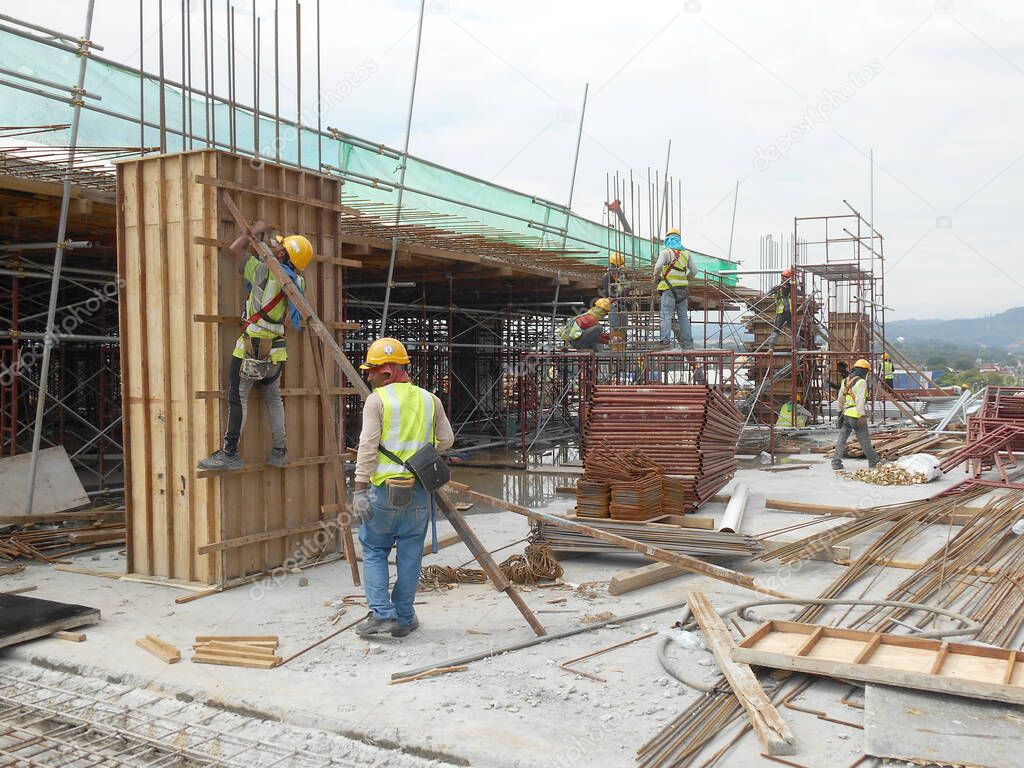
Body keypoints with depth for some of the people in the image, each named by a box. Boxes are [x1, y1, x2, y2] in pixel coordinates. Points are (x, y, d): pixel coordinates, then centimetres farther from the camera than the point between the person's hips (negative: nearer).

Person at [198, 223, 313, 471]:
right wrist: (269, 244, 30)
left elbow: (235, 248, -2)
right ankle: (279, 452, 21)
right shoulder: (298, 282, 4)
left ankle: (229, 453, 0)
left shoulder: (265, 271, -12)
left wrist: (255, 230, 11)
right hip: (276, 349, 6)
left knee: (237, 398, -2)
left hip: (251, 346, -6)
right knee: (273, 399, 16)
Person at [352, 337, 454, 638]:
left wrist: (359, 489, -10)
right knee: (410, 555, 11)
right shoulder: (430, 400, 7)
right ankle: (404, 619, 17)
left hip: (384, 489, -3)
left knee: (374, 551, 11)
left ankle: (381, 614, 2)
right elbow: (446, 441, 11)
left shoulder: (376, 400, -5)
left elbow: (367, 447, -11)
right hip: (420, 490, 3)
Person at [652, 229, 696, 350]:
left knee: (666, 315, -9)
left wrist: (656, 277, 1)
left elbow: (658, 266, -17)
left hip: (670, 287, -5)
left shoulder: (666, 251, -3)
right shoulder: (686, 253, 14)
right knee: (683, 316, 10)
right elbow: (694, 271, 13)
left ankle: (666, 342, -20)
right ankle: (688, 343, 11)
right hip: (683, 288, 5)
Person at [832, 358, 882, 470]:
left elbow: (840, 399, 21)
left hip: (846, 414, 7)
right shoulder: (861, 382, -12)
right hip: (857, 415, -7)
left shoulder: (845, 381, 11)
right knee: (865, 440, 5)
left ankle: (836, 462, 3)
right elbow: (860, 400, -22)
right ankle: (873, 462, 17)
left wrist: (839, 411, 33)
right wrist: (862, 415, -26)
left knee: (841, 439, 8)